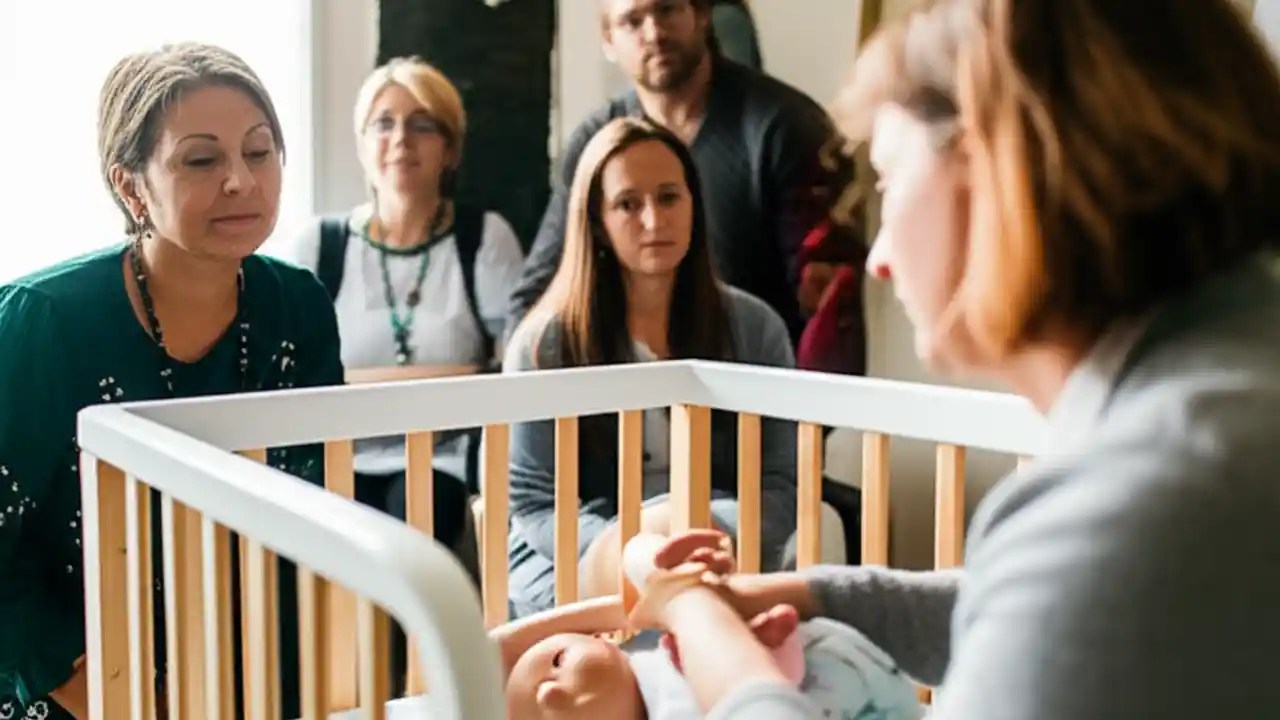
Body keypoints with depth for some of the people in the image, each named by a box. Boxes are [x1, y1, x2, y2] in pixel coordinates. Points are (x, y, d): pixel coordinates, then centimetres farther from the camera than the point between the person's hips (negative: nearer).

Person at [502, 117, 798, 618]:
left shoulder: (755, 328, 7)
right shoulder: (545, 341, 1)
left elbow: (781, 488, 4)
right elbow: (534, 503, 0)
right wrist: (616, 552, -20)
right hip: (571, 565, -1)